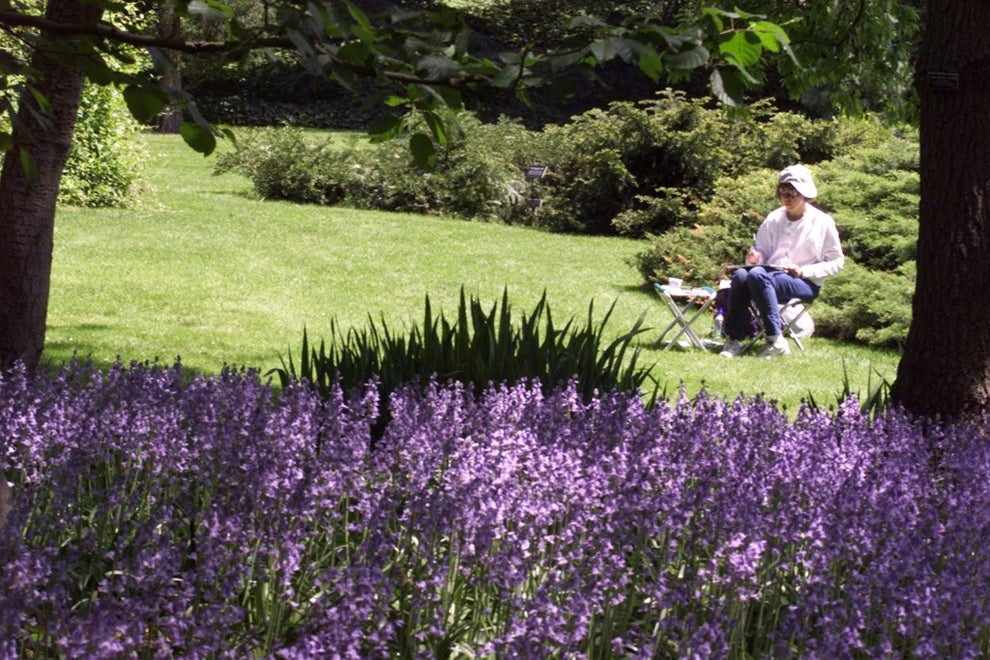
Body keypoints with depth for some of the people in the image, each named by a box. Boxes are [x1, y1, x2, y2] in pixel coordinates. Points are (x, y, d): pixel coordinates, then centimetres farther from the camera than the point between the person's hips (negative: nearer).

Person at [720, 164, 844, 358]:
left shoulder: (822, 222, 1)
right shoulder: (774, 219, 14)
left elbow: (836, 262, 2)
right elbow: (761, 251, 19)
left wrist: (803, 271, -12)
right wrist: (754, 257, -7)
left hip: (804, 283, -5)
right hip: (771, 273, 5)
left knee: (758, 275, -35)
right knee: (740, 275, -30)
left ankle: (776, 341, -34)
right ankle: (734, 339, -27)